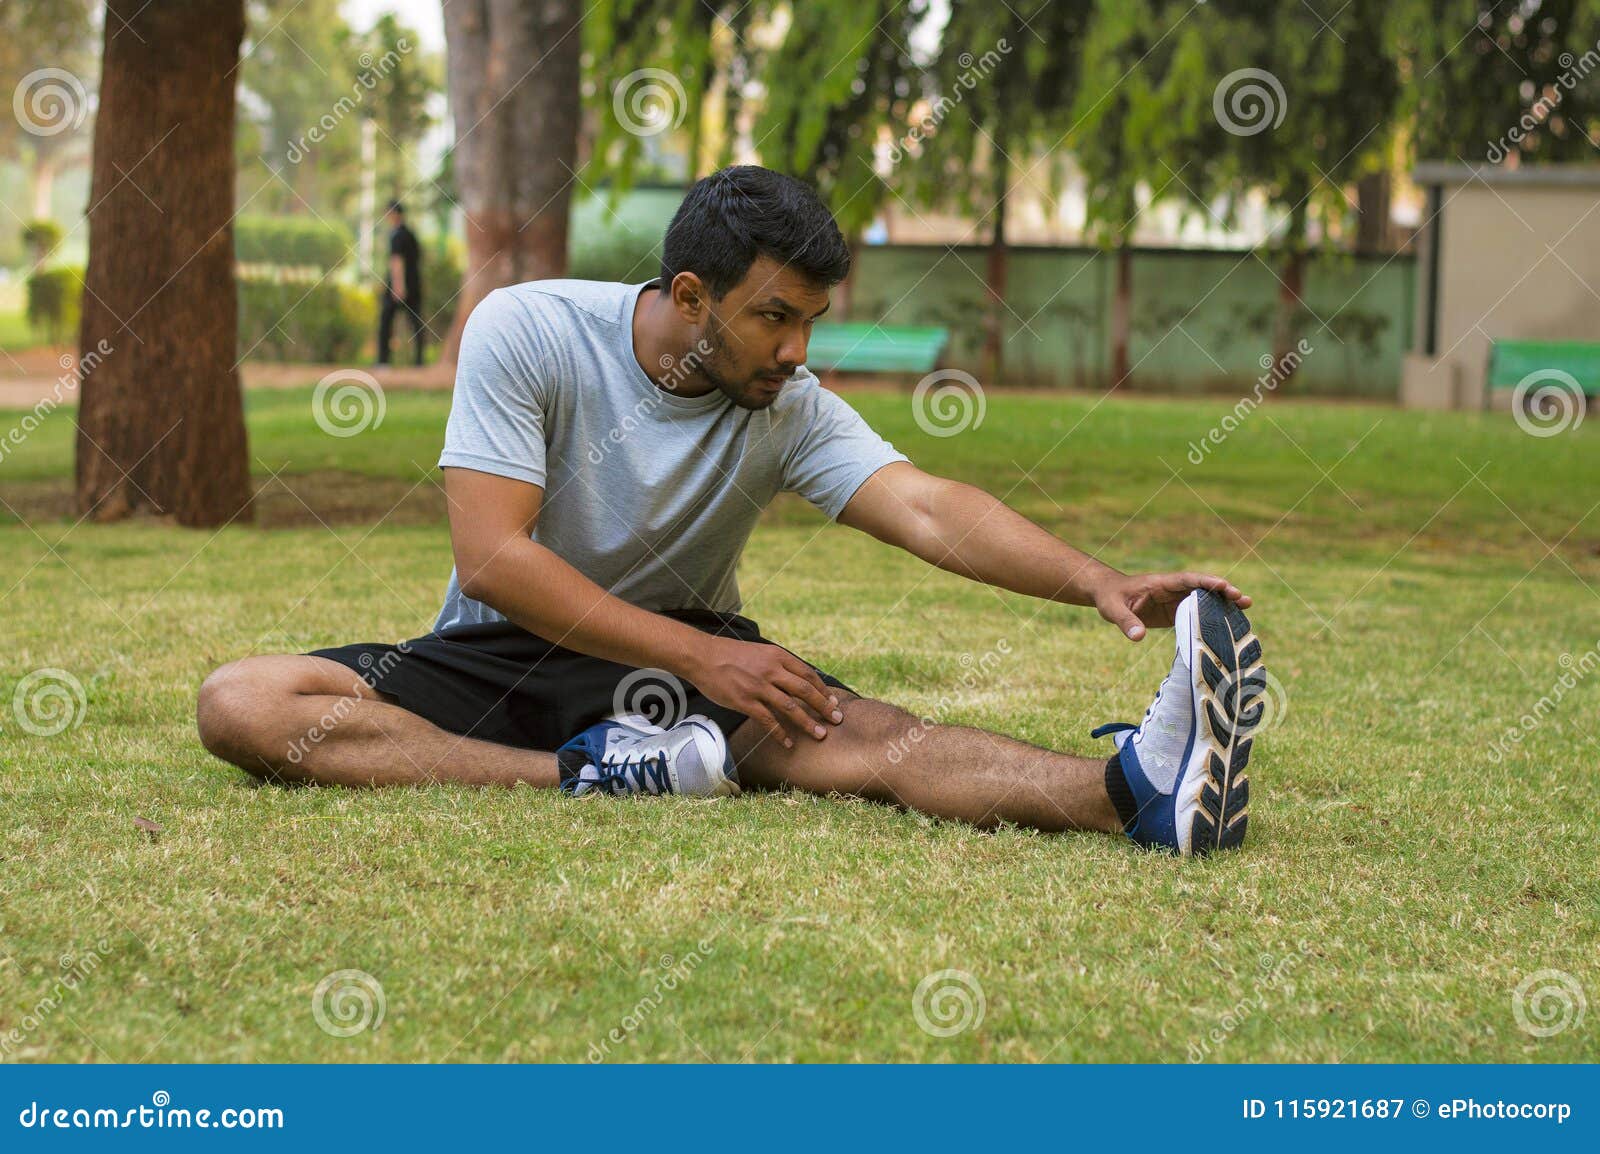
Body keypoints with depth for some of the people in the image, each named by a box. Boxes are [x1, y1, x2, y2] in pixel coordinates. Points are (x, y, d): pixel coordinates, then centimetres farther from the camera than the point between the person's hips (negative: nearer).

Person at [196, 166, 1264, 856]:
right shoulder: (525, 332, -13)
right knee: (243, 704, -28)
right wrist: (696, 656, -27)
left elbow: (926, 509, -20)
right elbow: (491, 559, -20)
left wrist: (1099, 584, -39)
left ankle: (1135, 791, -55)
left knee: (869, 737, -31)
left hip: (684, 659, 1)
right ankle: (595, 777, -38)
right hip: (499, 662, 0)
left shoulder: (789, 408, -5)